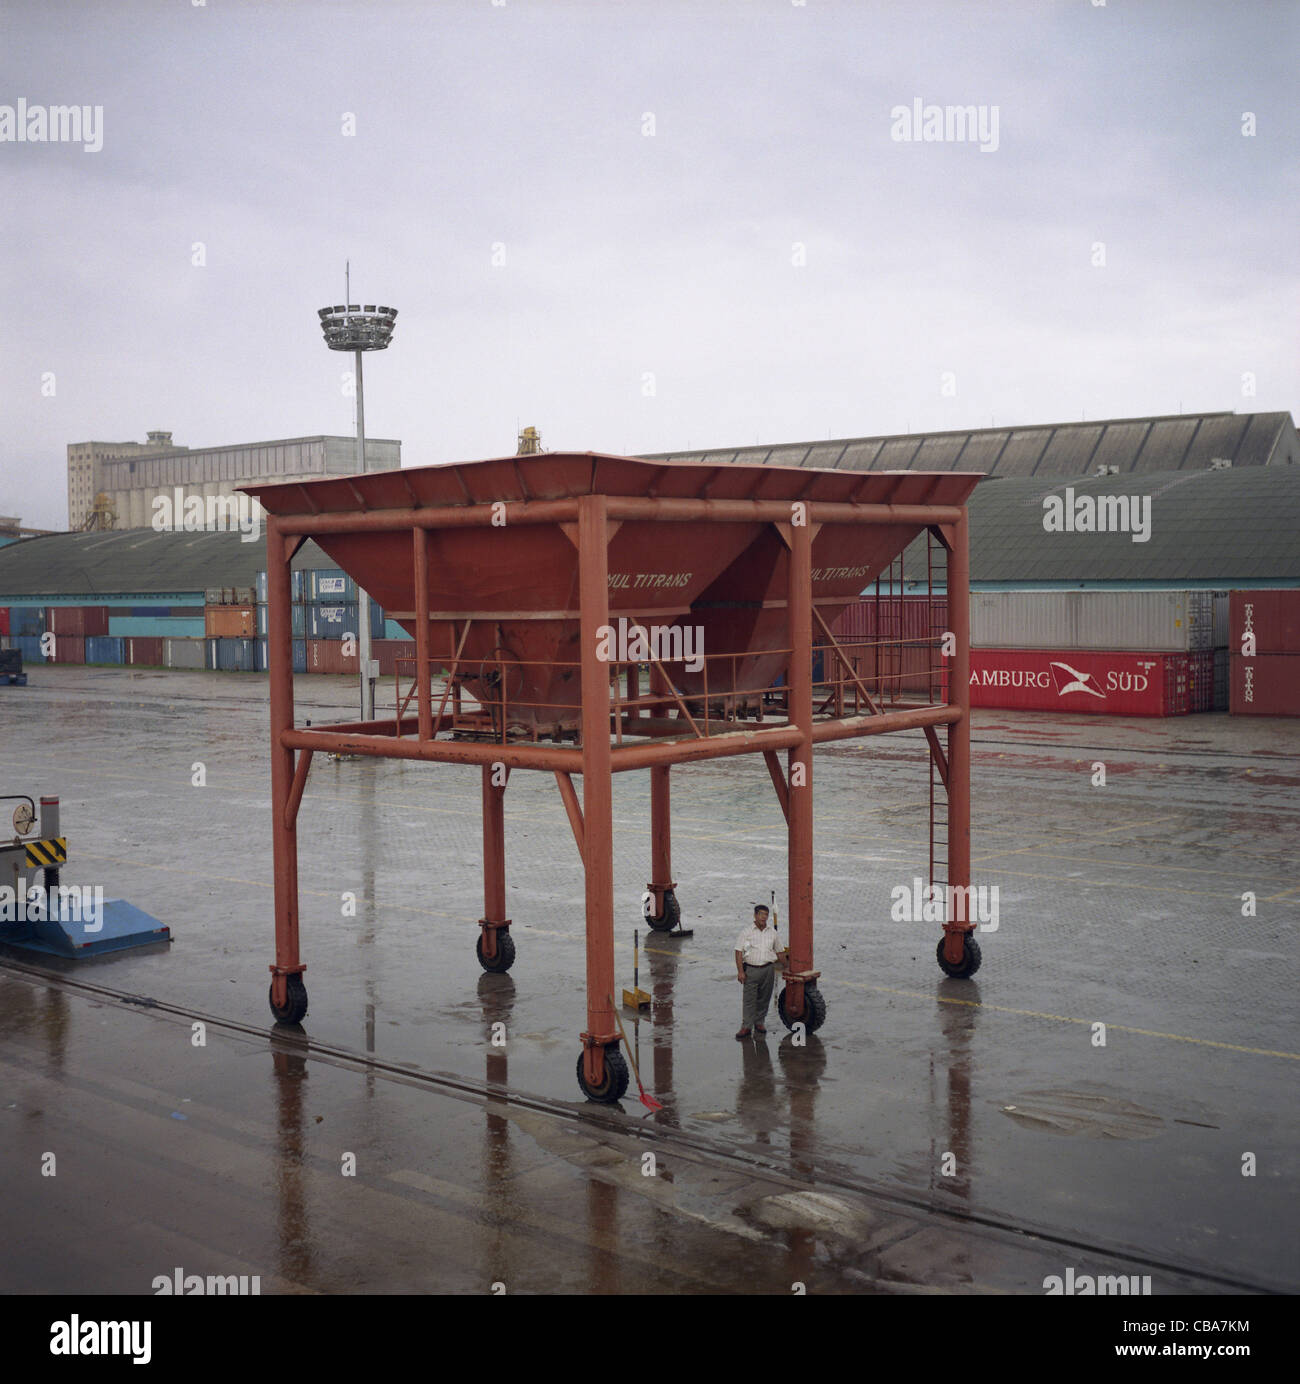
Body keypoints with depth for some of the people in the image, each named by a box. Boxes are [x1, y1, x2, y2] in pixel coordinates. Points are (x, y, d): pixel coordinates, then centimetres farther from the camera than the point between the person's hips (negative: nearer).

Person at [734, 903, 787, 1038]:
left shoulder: (772, 934, 11)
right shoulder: (746, 932, 0)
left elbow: (780, 953, 20)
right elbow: (739, 952, -4)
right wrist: (740, 971, -12)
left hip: (768, 970, 3)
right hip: (751, 970, -3)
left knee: (764, 998, 7)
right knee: (749, 999, -5)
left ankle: (759, 1023, 21)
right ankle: (746, 1026, -3)